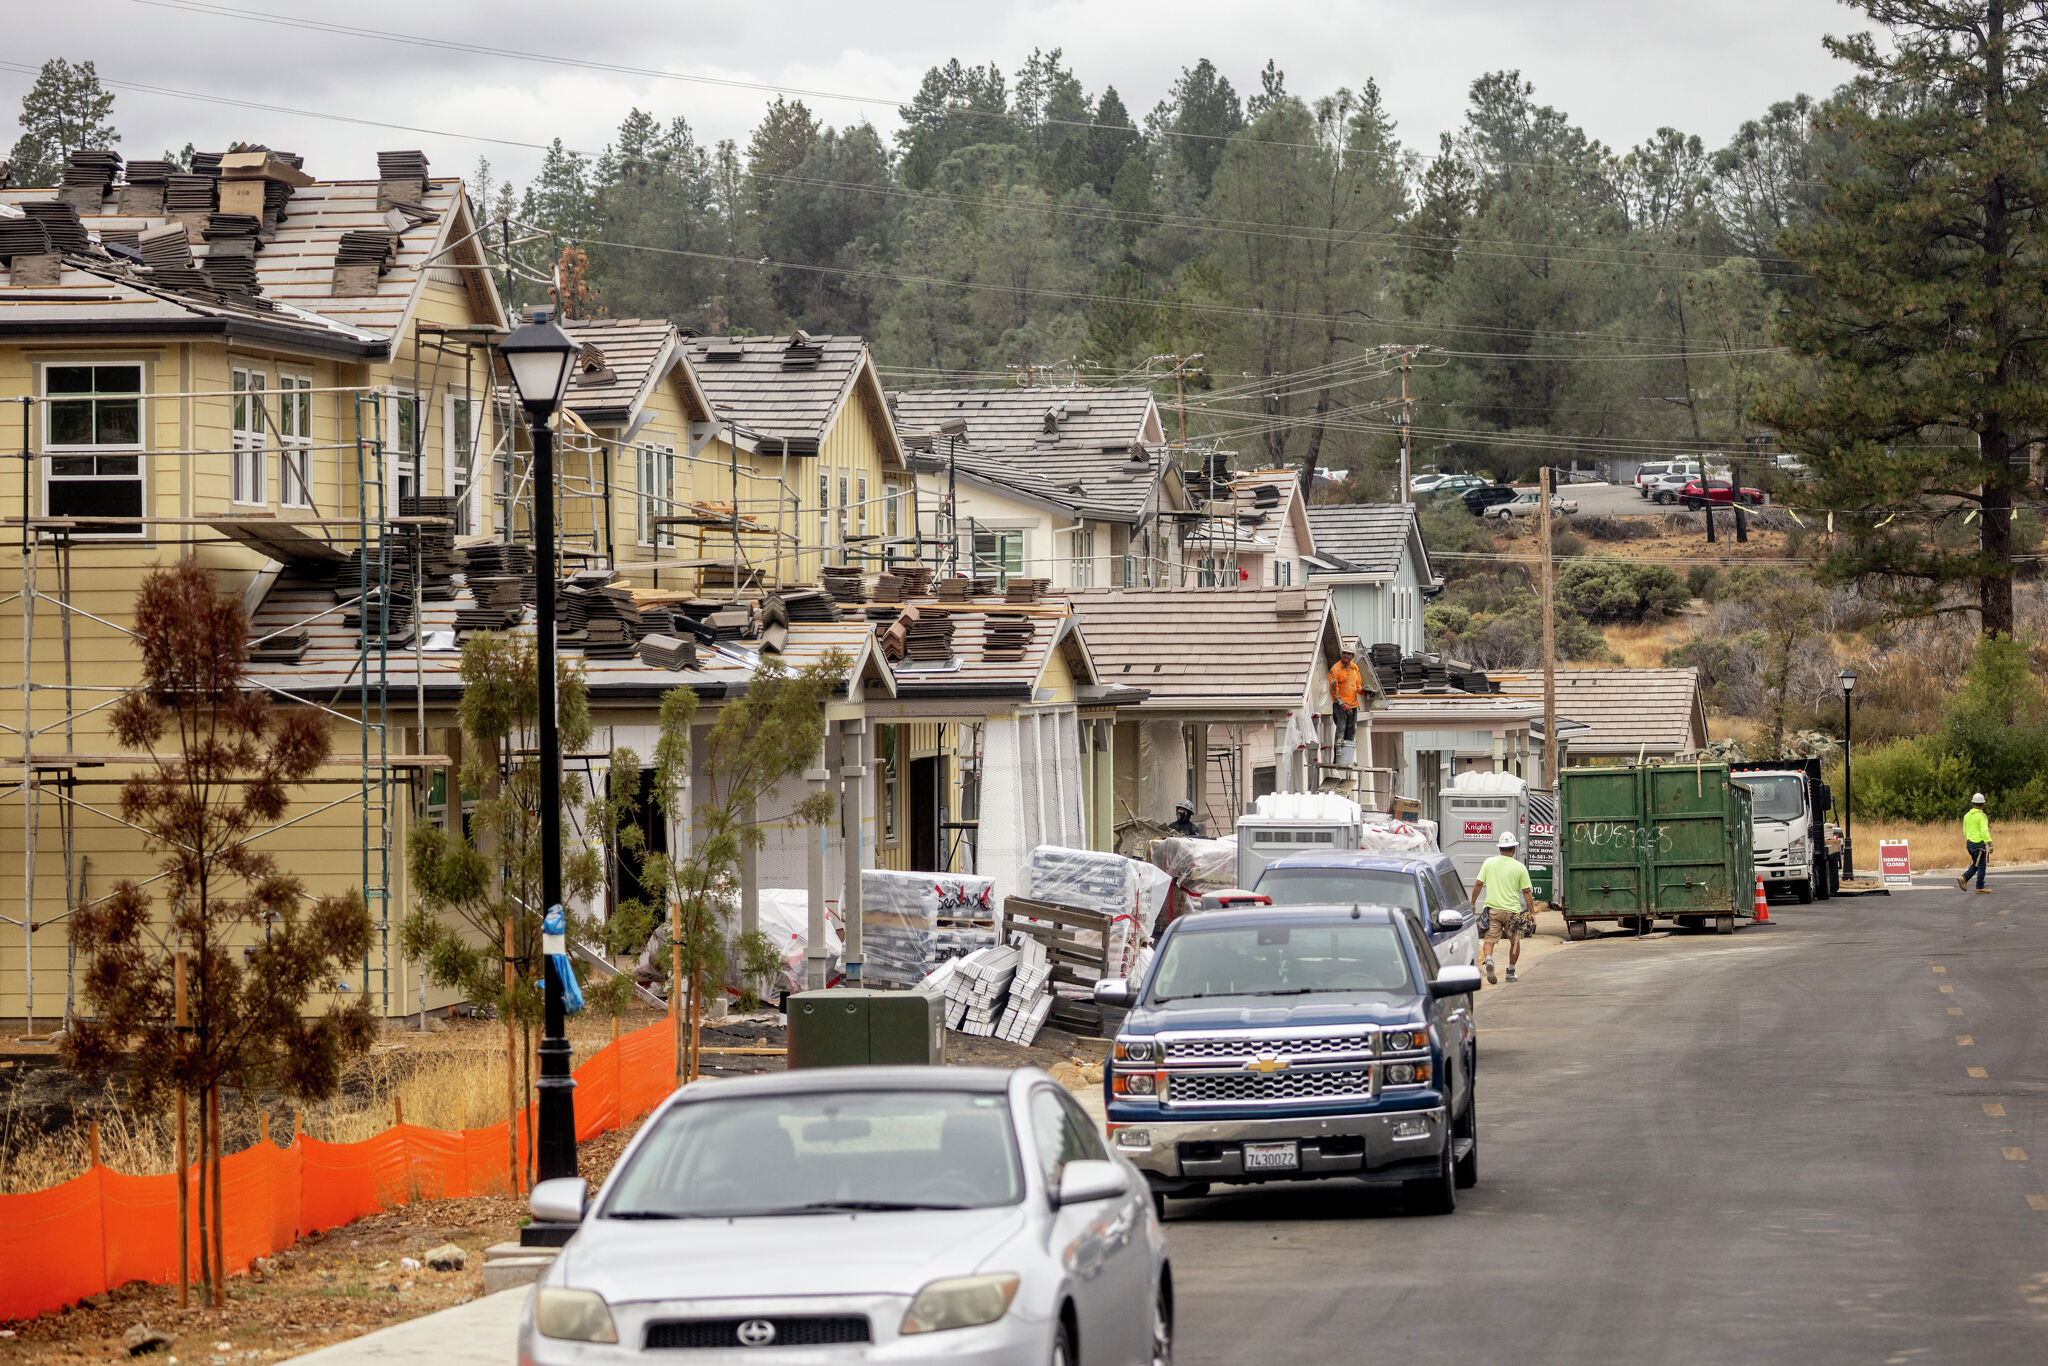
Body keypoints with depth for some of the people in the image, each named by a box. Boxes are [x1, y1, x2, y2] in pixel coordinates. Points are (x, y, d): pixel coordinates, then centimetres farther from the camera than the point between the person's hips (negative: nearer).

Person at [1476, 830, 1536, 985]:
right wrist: (1532, 913, 3)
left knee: (1490, 939, -2)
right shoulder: (1520, 867, -2)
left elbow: (1478, 885, 4)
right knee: (1515, 942, 17)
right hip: (1512, 909, -1)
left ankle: (1488, 959, -31)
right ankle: (1511, 971, 22)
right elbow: (1527, 892, -1)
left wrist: (1472, 903, 16)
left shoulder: (1489, 863, 3)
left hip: (1491, 908, 1)